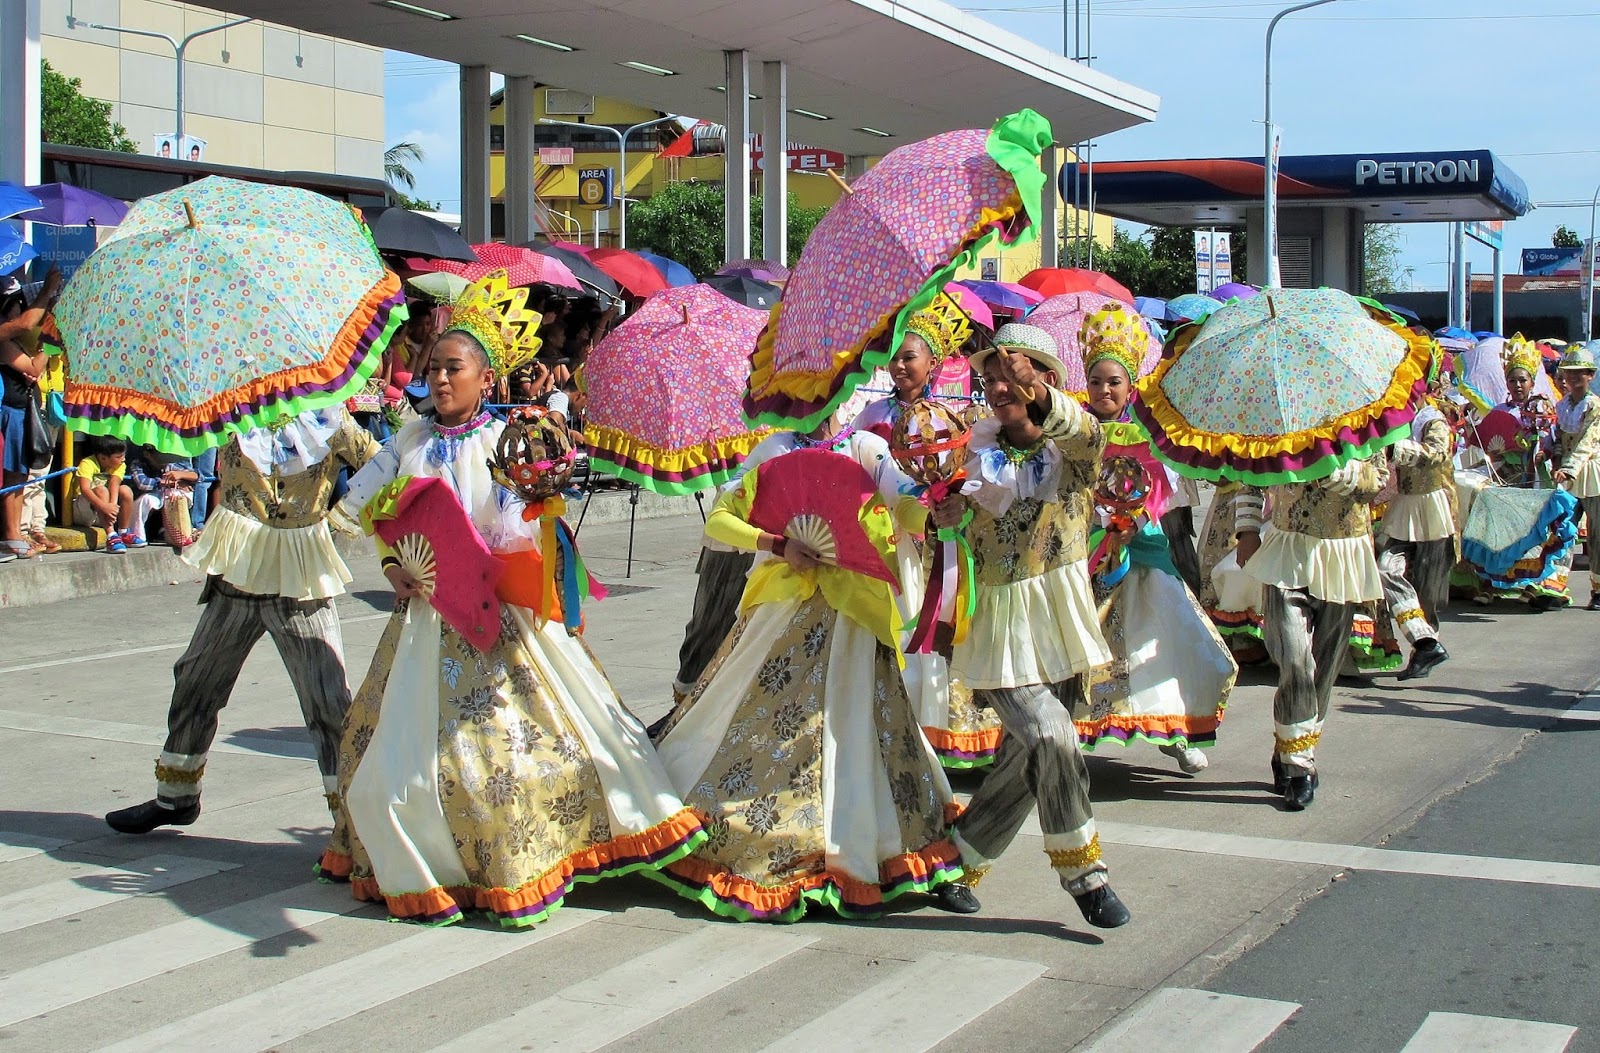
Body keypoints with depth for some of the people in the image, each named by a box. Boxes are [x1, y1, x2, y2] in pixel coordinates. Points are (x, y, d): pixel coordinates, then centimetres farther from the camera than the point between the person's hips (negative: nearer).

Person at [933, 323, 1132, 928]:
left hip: (1059, 619, 1)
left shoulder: (1070, 449, 0)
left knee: (1026, 756, 7)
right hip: (998, 623, -1)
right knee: (1051, 738, -18)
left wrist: (1044, 400, -45)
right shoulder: (979, 450, 6)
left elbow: (1087, 434, -24)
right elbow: (944, 515, 5)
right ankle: (1082, 871, -4)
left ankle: (964, 855, 29)